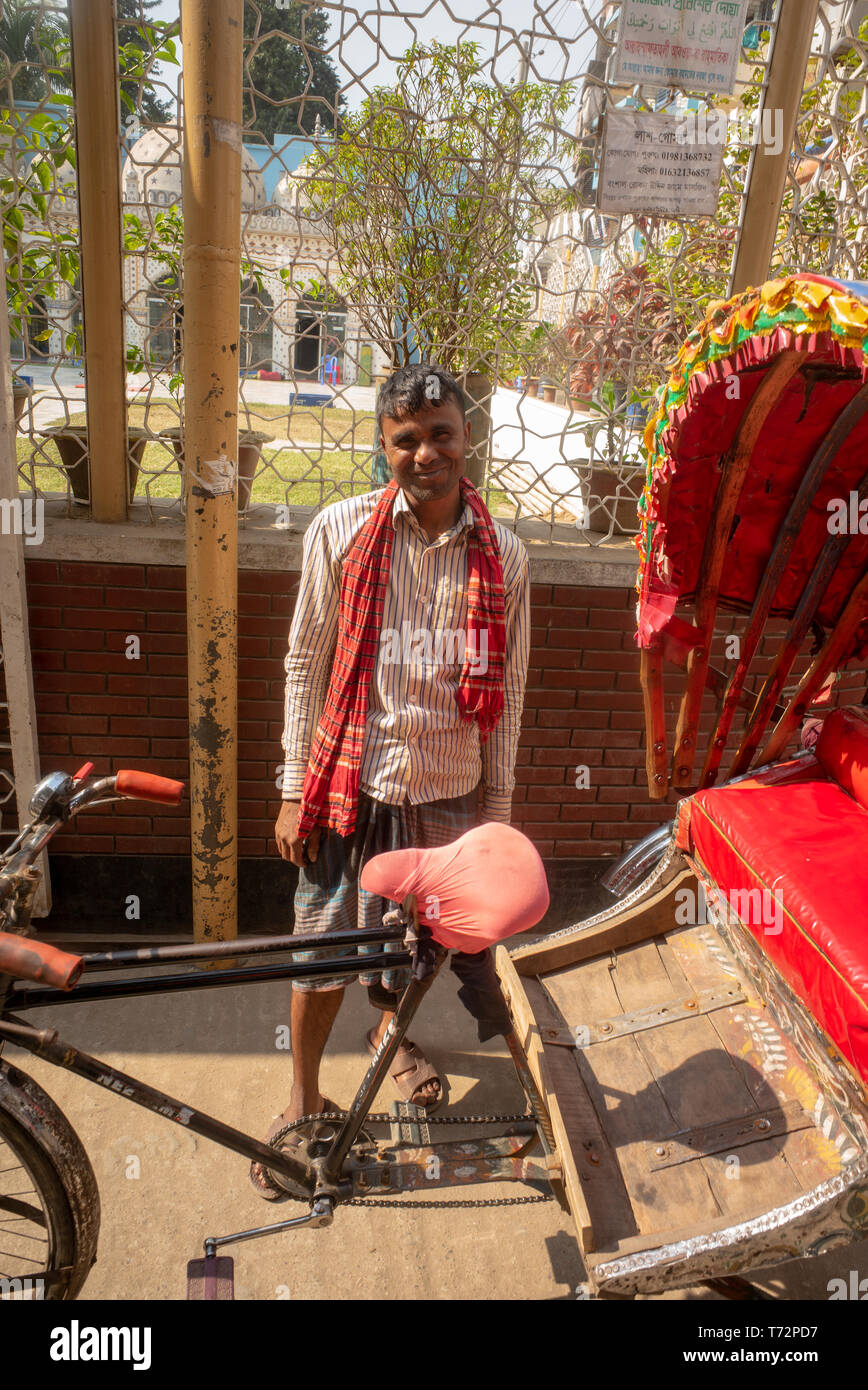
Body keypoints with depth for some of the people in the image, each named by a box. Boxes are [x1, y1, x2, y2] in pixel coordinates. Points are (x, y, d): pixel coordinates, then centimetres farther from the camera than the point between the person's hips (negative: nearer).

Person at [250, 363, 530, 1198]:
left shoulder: (504, 555, -4)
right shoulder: (339, 531, -7)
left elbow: (507, 692, 3)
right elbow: (306, 664, -2)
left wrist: (496, 808, 6)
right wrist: (295, 791, -1)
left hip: (446, 793, 2)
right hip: (350, 782, -1)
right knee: (323, 948, 9)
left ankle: (389, 1029, 53)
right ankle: (304, 1098, 35)